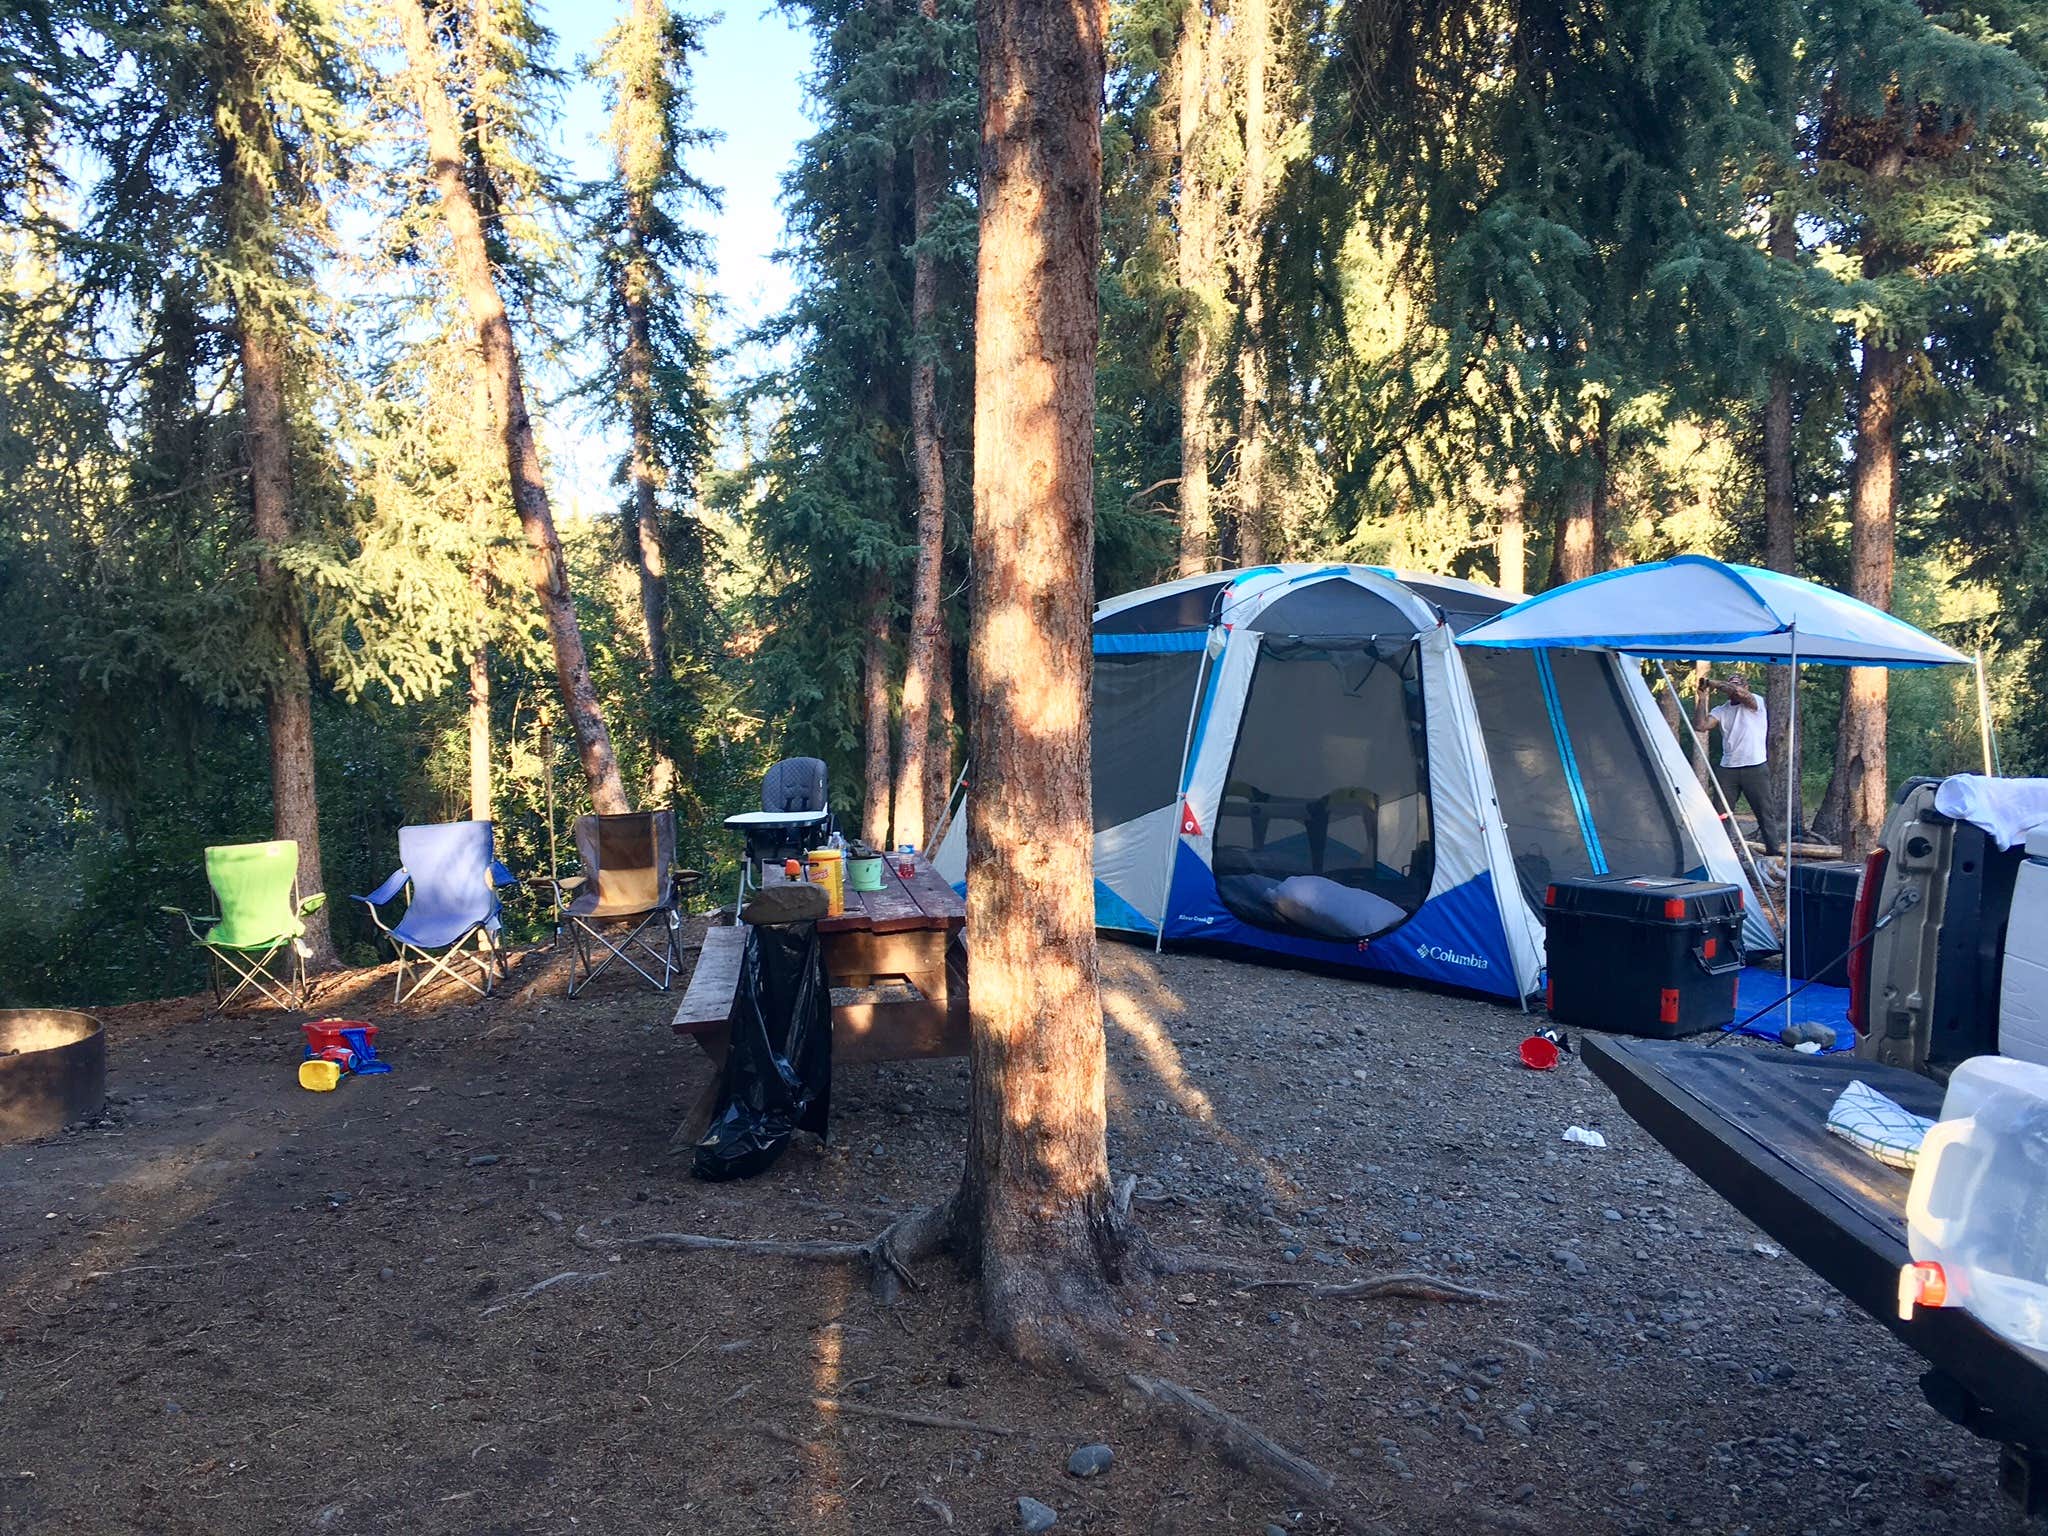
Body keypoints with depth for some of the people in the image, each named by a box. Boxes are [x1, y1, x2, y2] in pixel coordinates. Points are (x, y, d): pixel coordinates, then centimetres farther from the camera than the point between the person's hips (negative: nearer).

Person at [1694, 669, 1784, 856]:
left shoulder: (1755, 702, -3)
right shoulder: (1721, 711, 10)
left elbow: (1737, 691, -23)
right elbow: (1701, 725, -4)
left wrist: (1712, 683, -12)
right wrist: (1702, 698, -5)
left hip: (1755, 768, -4)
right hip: (1727, 769, 4)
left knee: (1766, 812, 2)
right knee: (1722, 813, 1)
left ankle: (1774, 852, 9)